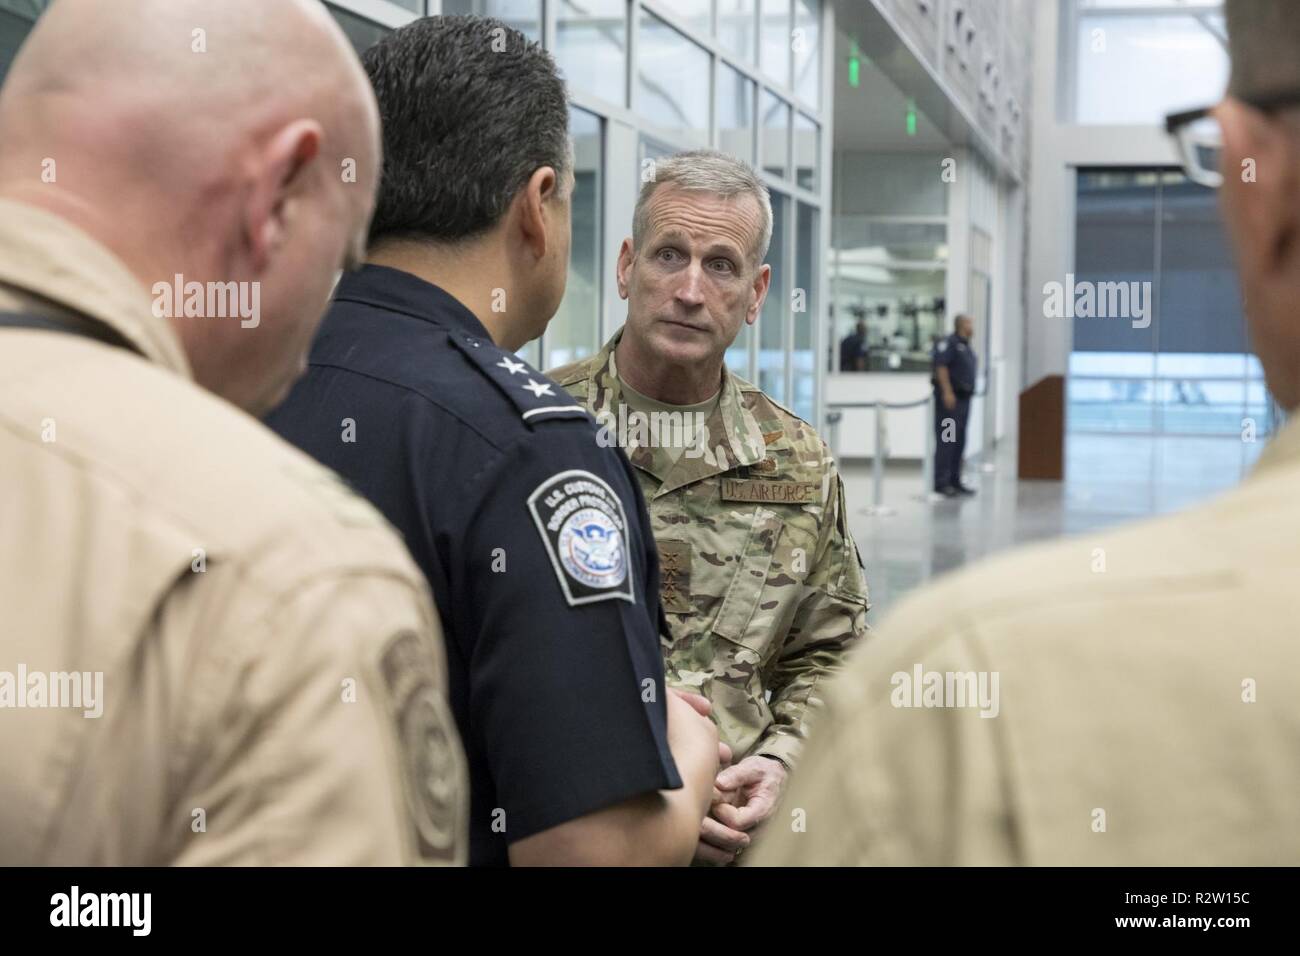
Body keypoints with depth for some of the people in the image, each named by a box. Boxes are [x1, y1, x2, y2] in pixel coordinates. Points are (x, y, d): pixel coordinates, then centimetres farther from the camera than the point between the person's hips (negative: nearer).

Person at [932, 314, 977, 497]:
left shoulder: (966, 346, 19)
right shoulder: (948, 343, -11)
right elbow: (941, 366, -18)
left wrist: (969, 393, 18)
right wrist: (947, 392, -23)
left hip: (964, 398, 10)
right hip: (950, 398, -10)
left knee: (959, 442, 11)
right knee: (945, 441, -9)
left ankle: (955, 481, 16)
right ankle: (941, 482, -8)